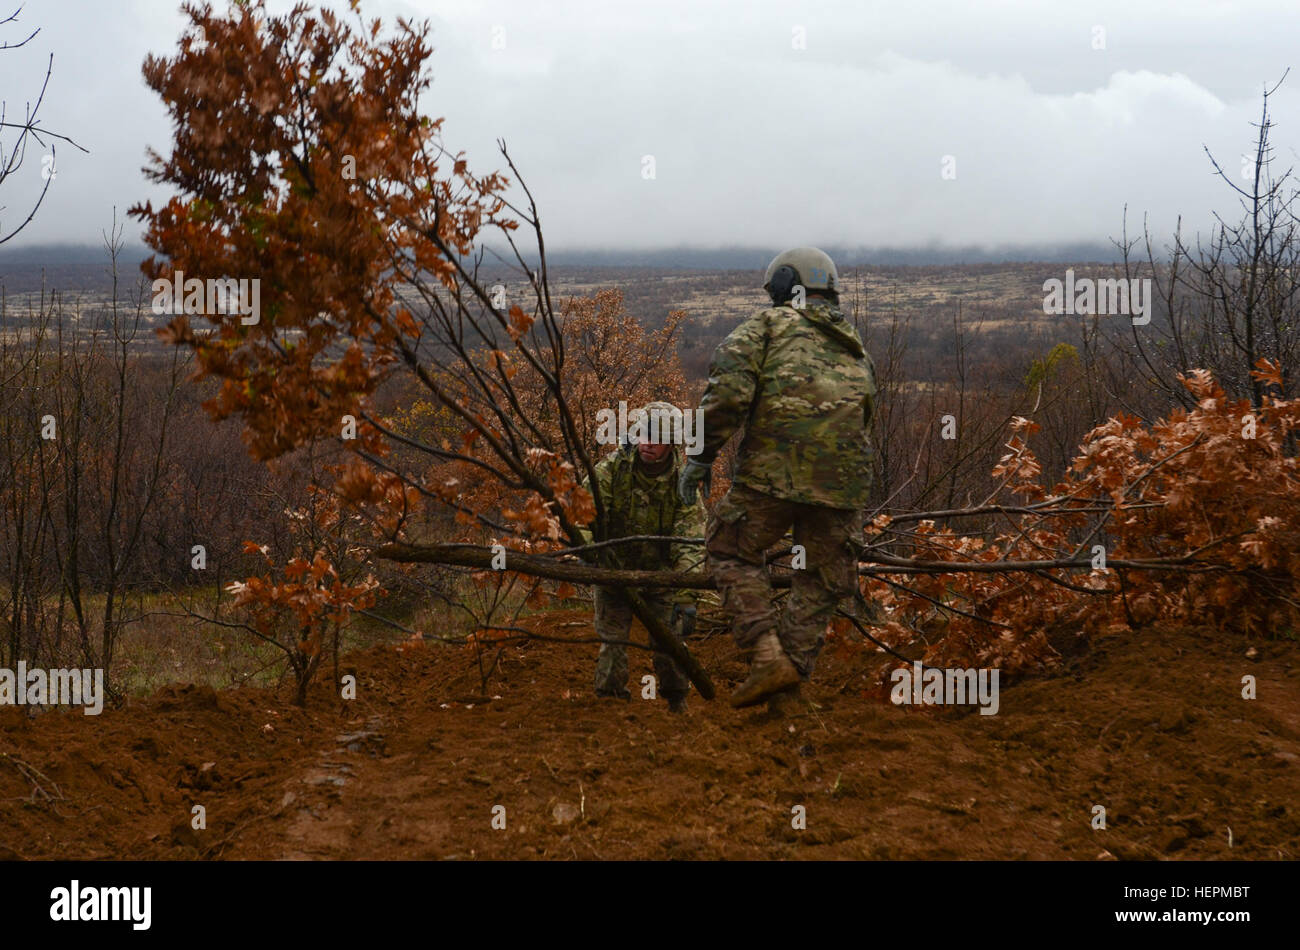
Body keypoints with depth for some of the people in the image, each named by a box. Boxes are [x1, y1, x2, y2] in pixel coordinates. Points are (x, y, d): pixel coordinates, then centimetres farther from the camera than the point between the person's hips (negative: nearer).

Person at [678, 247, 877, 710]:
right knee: (821, 583, 16)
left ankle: (768, 656, -1)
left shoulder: (771, 323, 10)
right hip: (842, 480, 4)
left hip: (775, 468, -4)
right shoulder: (857, 354, 27)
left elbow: (730, 386, -6)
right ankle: (789, 680, 9)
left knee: (732, 551, 14)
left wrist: (702, 455, -5)